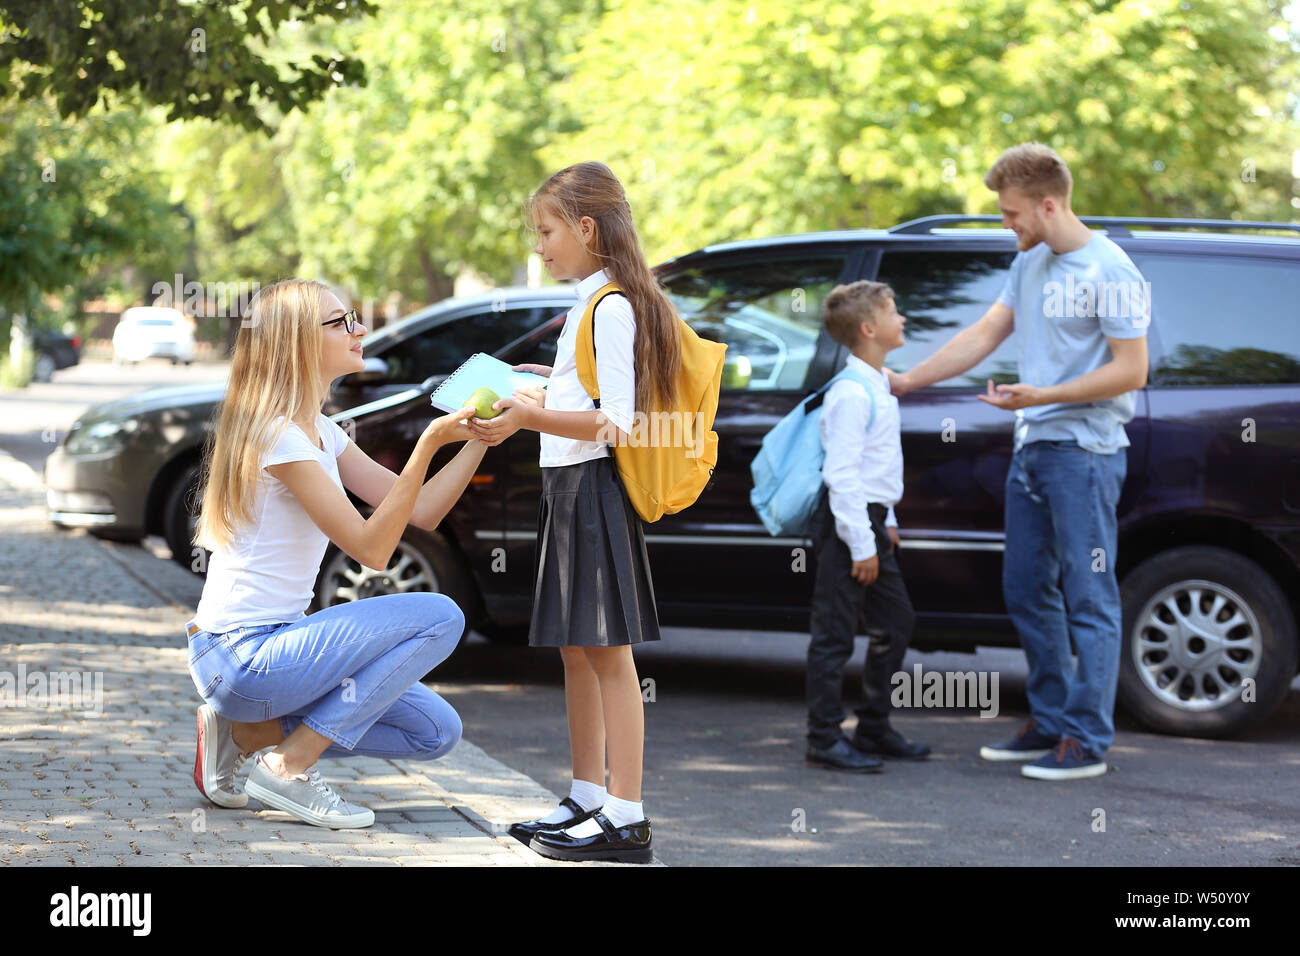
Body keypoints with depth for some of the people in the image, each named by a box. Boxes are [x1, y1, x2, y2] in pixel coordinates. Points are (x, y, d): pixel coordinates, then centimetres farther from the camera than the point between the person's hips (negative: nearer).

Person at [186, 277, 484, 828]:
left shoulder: (318, 431, 13)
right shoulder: (276, 434, -17)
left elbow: (421, 511, 8)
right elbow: (372, 547, -21)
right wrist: (428, 445, -24)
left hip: (267, 645, 9)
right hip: (240, 657, -9)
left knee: (436, 731, 7)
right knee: (440, 616, -14)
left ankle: (247, 731, 9)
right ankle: (290, 767, -10)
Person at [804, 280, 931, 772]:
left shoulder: (879, 386, 13)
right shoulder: (851, 393, -18)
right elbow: (842, 473, -22)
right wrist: (861, 544, -22)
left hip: (870, 519, 10)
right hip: (846, 524, -10)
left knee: (897, 621, 15)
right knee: (834, 634, -4)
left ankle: (874, 728, 24)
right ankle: (825, 740, 1)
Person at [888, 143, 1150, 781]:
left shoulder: (1109, 272, -12)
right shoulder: (1030, 263, 14)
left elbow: (1130, 371, -14)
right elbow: (984, 335, 19)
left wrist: (1042, 395, -20)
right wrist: (906, 381, 17)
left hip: (1084, 452, -9)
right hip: (1032, 448, 9)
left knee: (1088, 597, -5)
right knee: (1027, 590, 13)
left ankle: (1088, 740, -2)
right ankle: (1051, 722, 23)